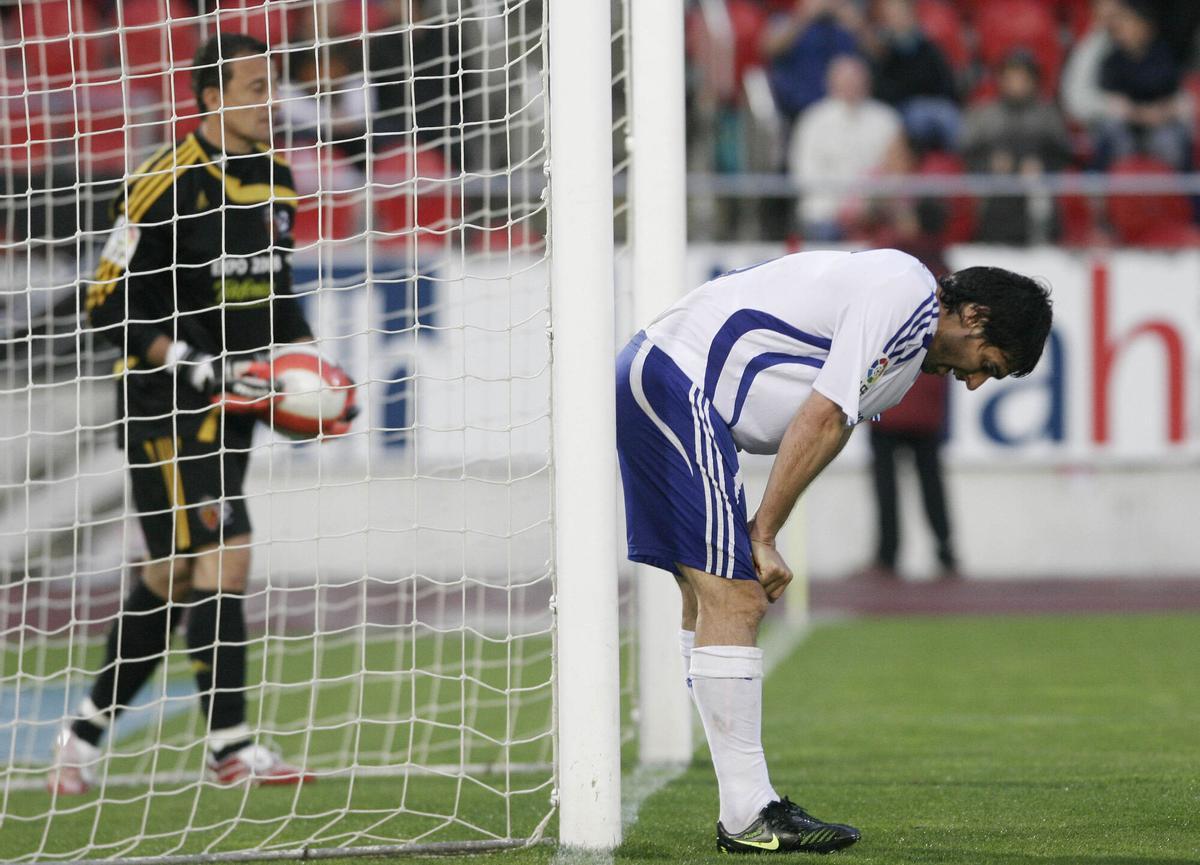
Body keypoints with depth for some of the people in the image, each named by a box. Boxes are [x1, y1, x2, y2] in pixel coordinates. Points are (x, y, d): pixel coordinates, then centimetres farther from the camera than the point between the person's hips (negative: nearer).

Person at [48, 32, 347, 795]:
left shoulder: (274, 181, 9)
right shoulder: (167, 184, -15)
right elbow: (108, 306, -14)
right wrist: (195, 366, -22)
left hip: (228, 410, 8)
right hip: (166, 412, -8)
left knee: (173, 578, 12)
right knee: (224, 558, -14)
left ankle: (87, 734, 22)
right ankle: (229, 747, -10)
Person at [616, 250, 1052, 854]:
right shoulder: (905, 293, -14)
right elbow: (820, 421, -16)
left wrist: (759, 537, 3)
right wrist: (764, 536, -12)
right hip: (676, 382, -11)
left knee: (712, 599, 11)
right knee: (733, 601, -11)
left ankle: (750, 805, 15)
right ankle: (747, 819, -10)